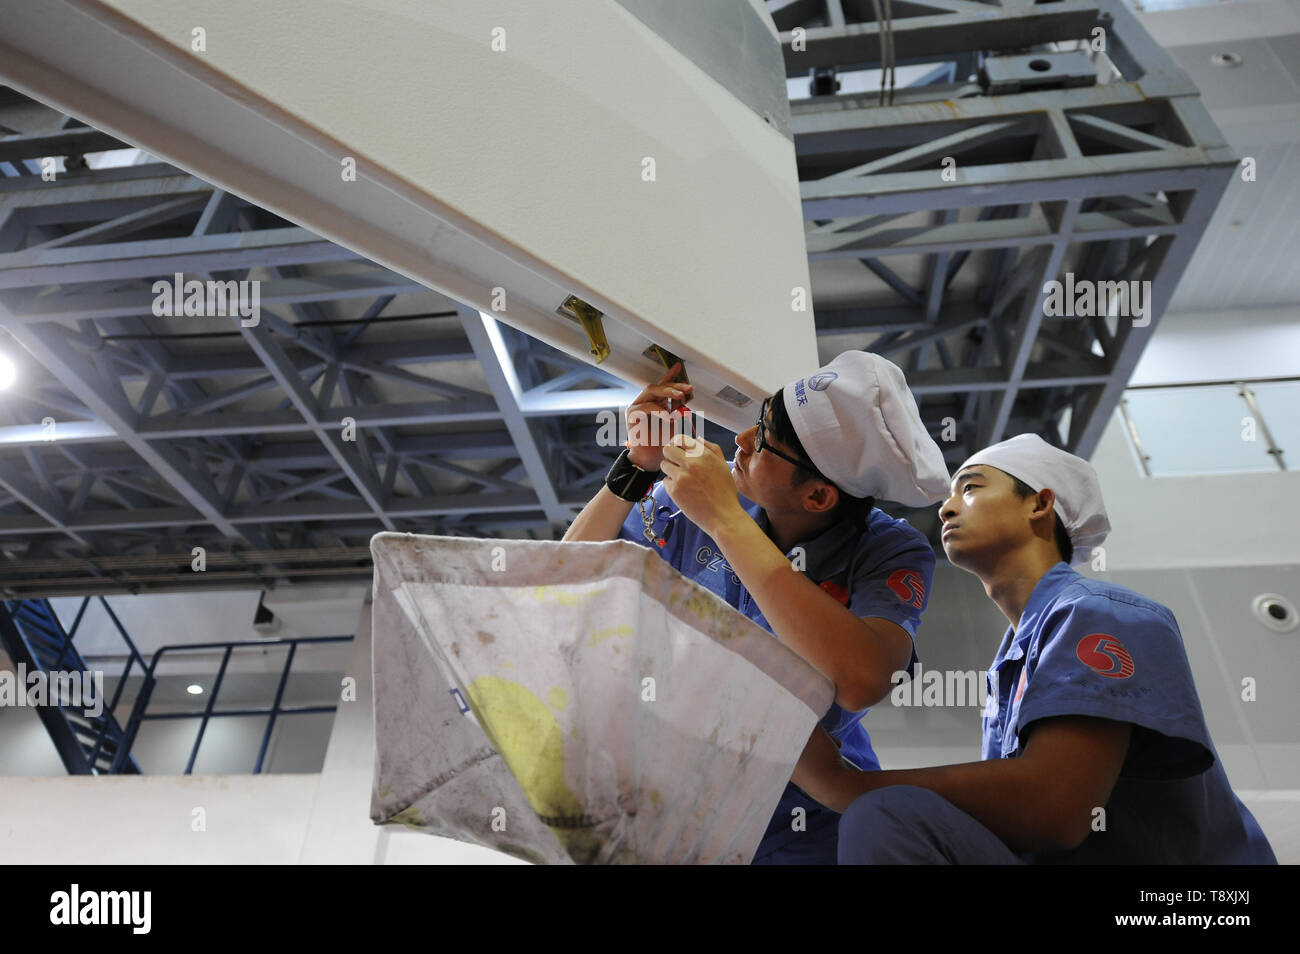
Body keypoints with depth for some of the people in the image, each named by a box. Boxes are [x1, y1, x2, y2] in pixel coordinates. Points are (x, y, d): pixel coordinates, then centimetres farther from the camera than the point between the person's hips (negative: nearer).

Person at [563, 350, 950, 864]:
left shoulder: (892, 552, -15)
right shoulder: (698, 489, -9)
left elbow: (862, 681, -36)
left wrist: (725, 520, -33)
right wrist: (634, 469, -19)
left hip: (807, 818, -1)